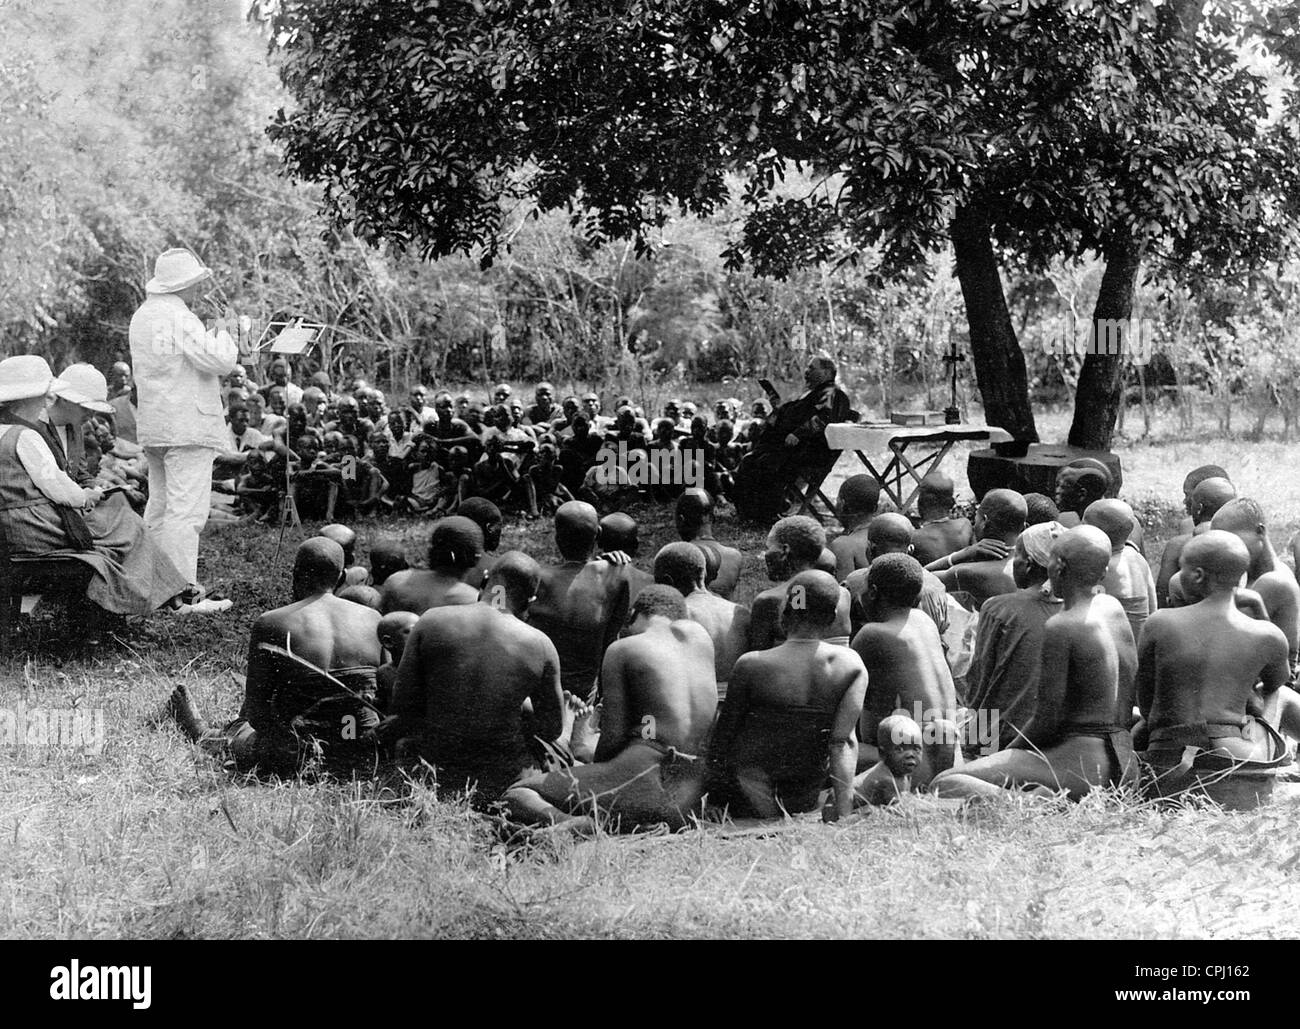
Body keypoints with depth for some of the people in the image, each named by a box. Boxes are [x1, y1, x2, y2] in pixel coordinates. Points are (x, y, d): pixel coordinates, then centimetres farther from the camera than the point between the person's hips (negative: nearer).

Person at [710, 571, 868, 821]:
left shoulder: (750, 665, -13)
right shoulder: (851, 666, -7)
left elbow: (724, 733, -2)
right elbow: (843, 741, -15)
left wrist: (714, 783, 13)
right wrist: (843, 808, -20)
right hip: (804, 800, 2)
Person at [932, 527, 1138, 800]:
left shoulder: (1060, 628, -16)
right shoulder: (1114, 608, 9)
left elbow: (1047, 719, -15)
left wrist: (1007, 753, 3)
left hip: (1079, 760, -9)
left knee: (943, 784, -13)